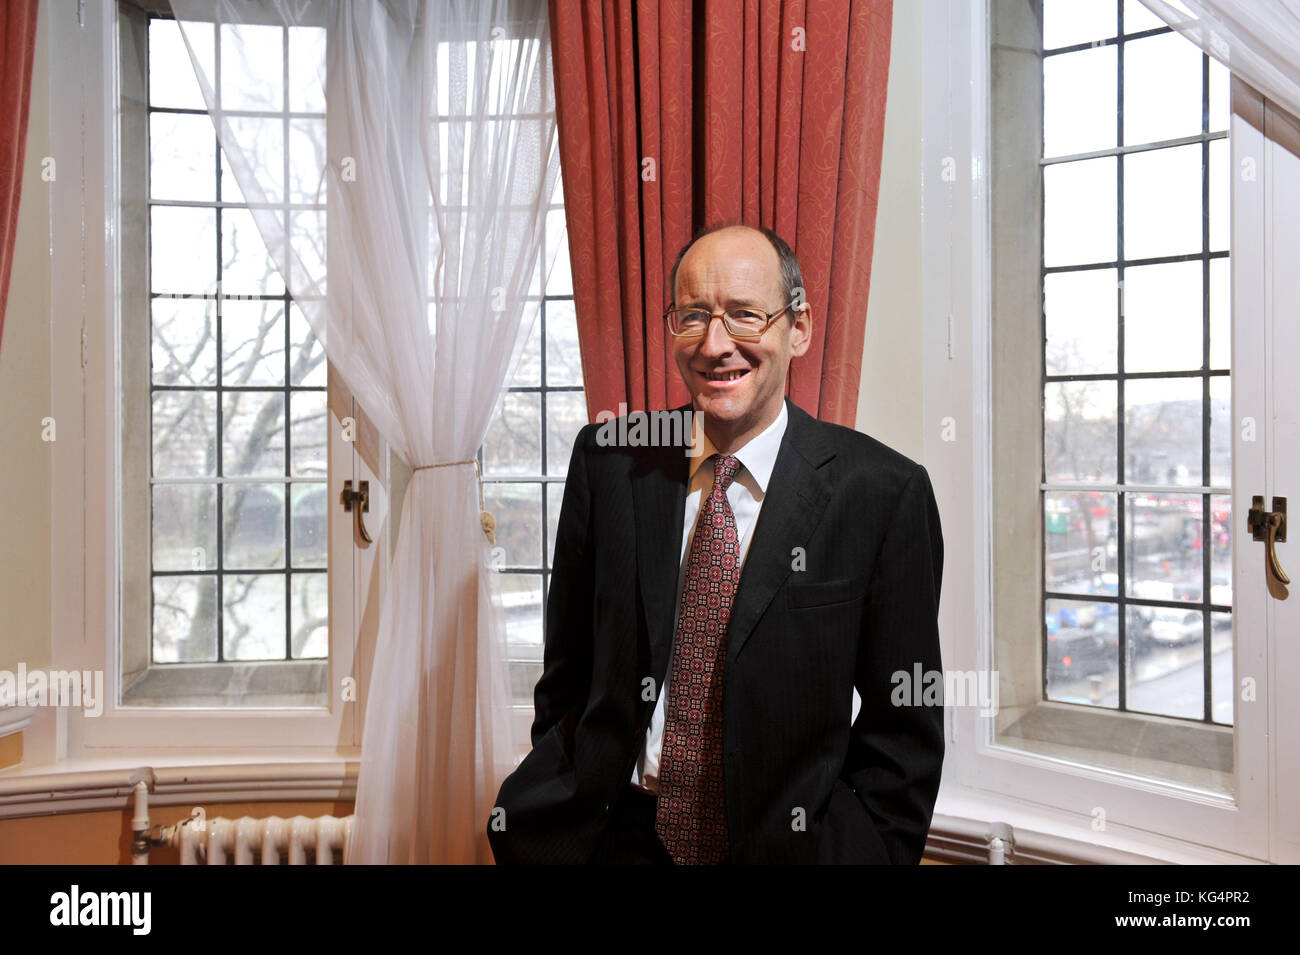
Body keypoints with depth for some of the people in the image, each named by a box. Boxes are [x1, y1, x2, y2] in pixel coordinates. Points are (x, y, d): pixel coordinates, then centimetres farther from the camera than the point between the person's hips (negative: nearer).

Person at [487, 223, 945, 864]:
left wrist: (848, 849, -8)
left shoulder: (884, 493, -8)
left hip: (785, 840, 0)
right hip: (613, 837, 1)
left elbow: (904, 729, -2)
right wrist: (559, 805, 0)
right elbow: (568, 674, 8)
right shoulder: (606, 460, 1)